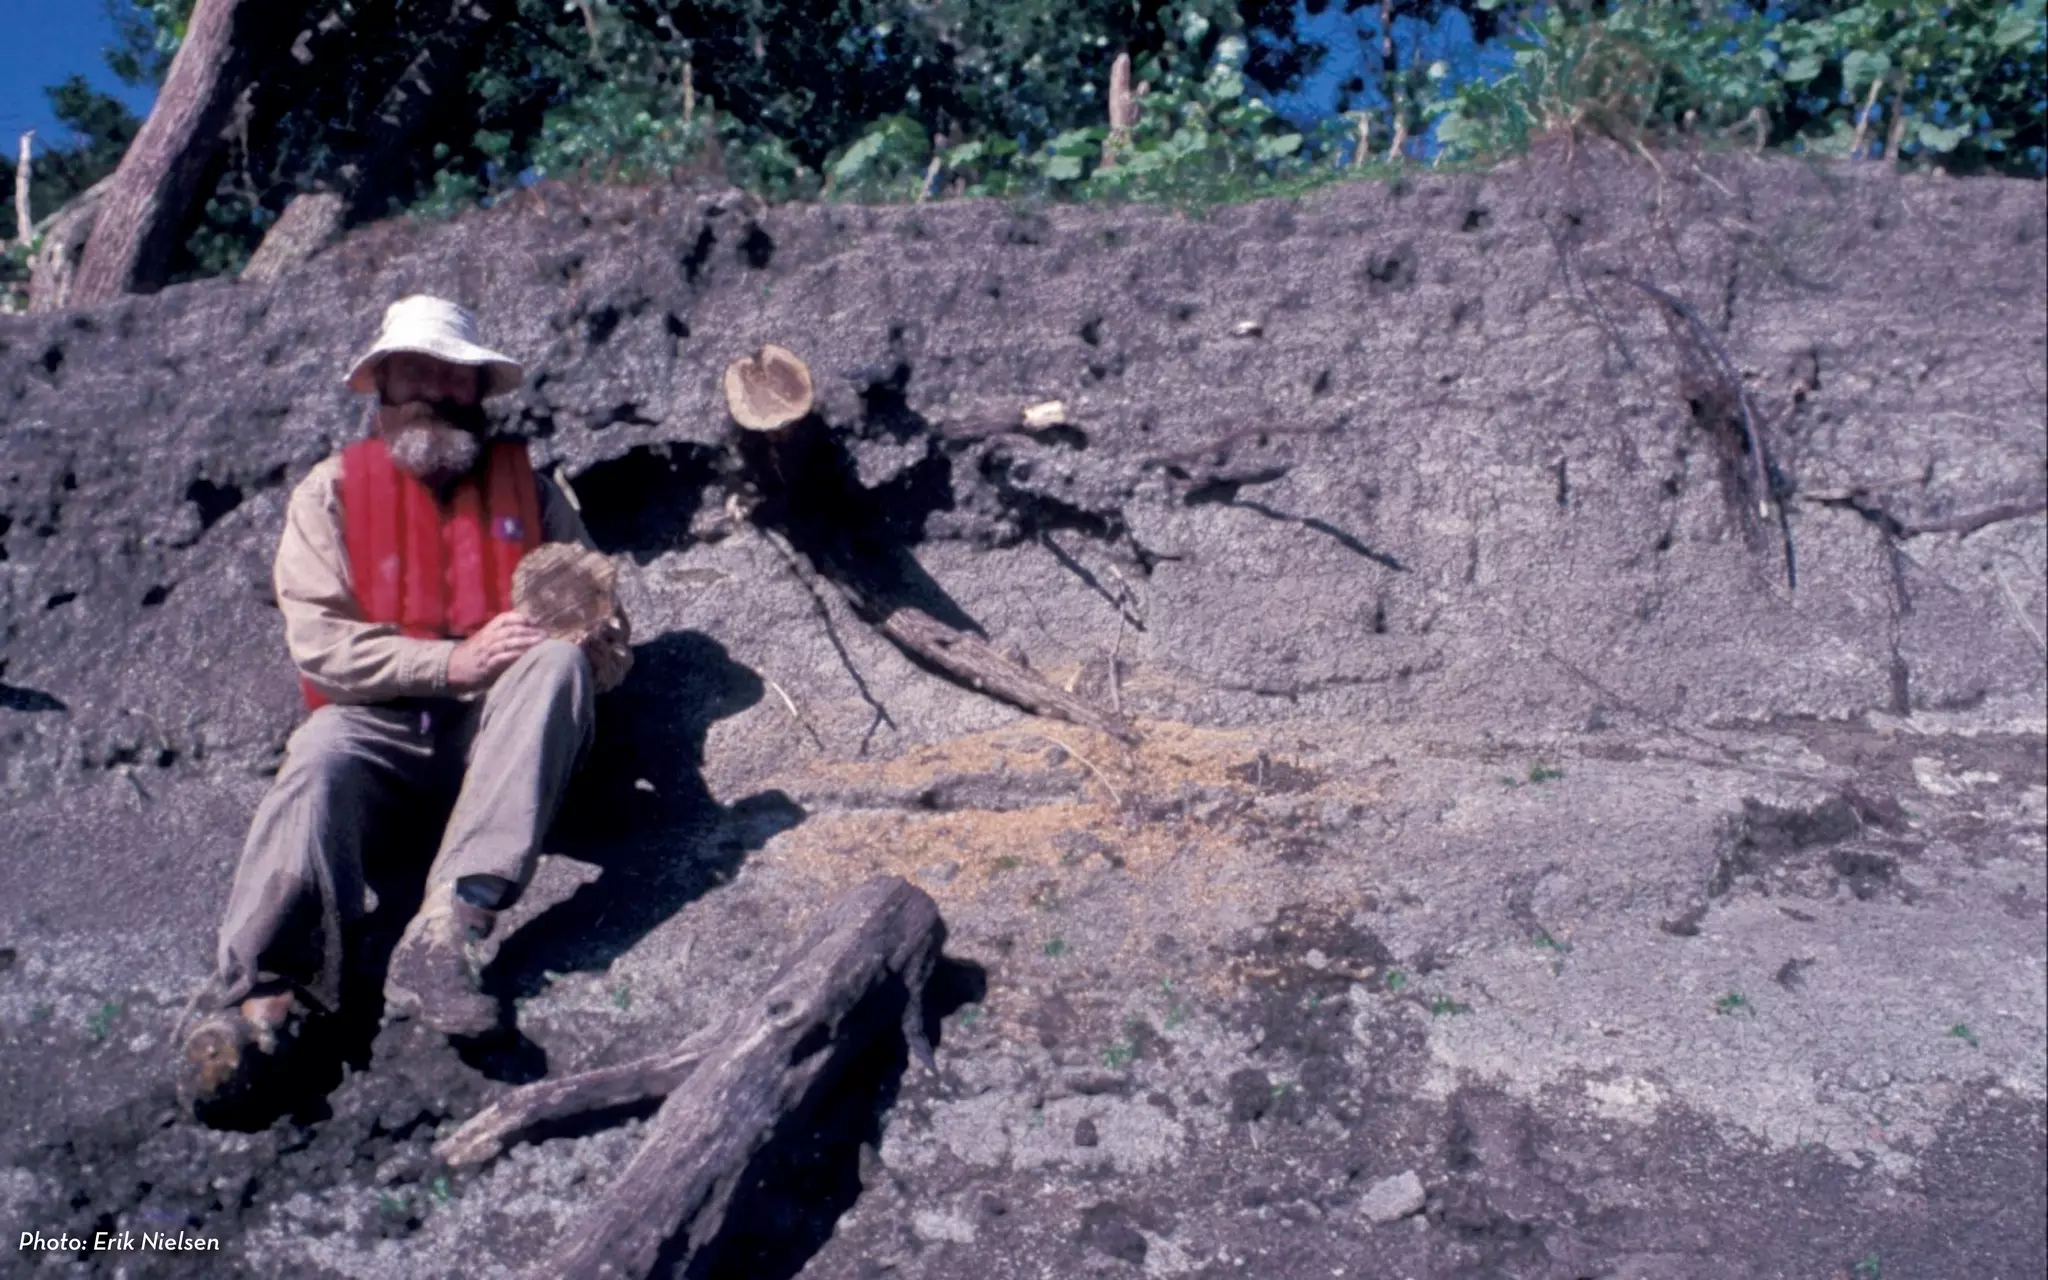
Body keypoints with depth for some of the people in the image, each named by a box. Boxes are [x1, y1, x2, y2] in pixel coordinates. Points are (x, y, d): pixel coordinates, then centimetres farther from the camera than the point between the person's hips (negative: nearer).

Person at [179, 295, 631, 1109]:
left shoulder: (528, 488, 17)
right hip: (380, 721, 0)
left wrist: (574, 632, -12)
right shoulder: (332, 490, 13)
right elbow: (317, 641, -1)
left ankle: (449, 927, -44)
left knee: (555, 660, -30)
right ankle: (263, 994, -52)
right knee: (319, 760, -31)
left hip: (504, 726, 0)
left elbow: (606, 645, 13)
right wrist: (450, 661, -15)